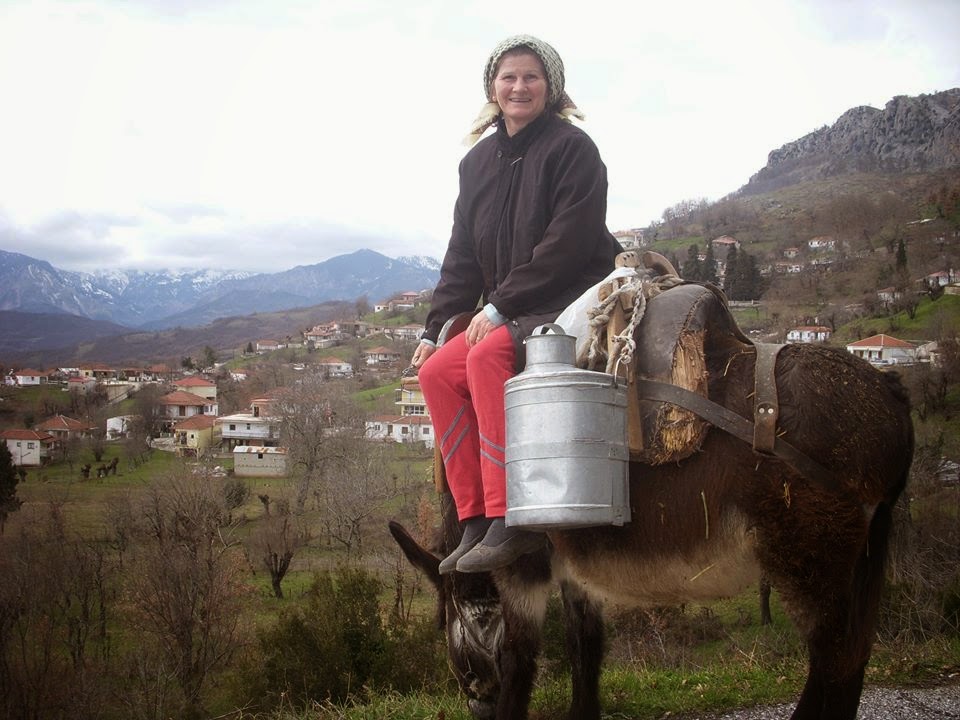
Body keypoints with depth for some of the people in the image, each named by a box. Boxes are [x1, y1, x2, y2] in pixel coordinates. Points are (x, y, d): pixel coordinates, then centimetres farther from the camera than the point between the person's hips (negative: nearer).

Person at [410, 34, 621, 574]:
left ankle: (512, 522, -30)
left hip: (575, 301, -8)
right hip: (509, 316, 8)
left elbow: (567, 243, -17)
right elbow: (463, 255, 16)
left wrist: (499, 306, -19)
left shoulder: (572, 149, -7)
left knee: (487, 357, -30)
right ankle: (477, 521, -9)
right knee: (438, 371, -10)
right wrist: (435, 328, 7)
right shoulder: (479, 161, 14)